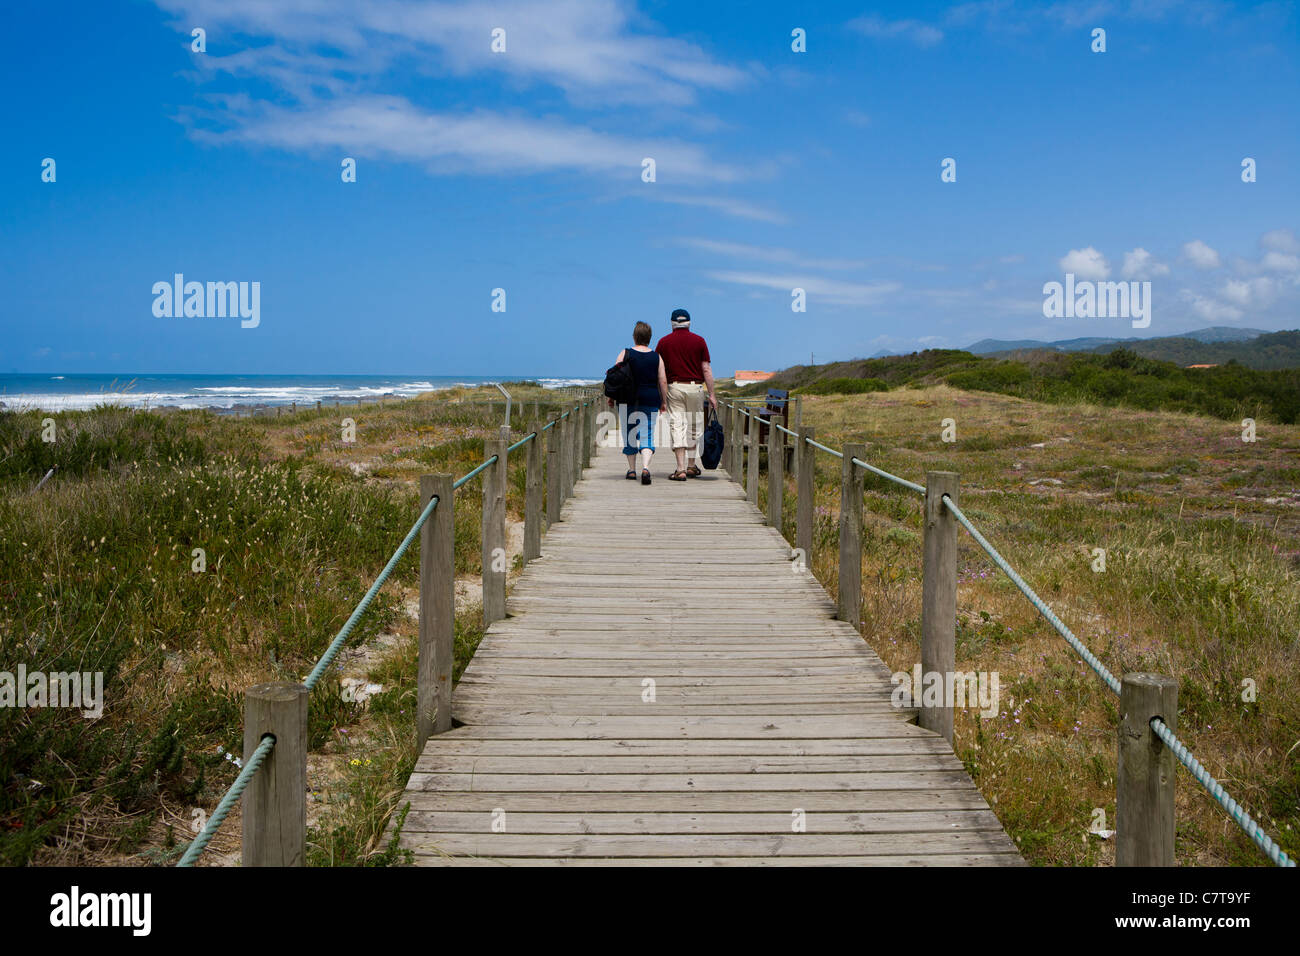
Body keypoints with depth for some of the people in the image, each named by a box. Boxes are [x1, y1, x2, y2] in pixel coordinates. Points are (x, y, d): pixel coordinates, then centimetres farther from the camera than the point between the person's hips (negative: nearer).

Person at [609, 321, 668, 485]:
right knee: (647, 436, 1)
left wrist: (611, 397, 6)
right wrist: (664, 402, 10)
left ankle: (632, 470, 18)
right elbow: (663, 381, 1)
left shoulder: (625, 354, -2)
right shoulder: (657, 357, 3)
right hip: (651, 400, 1)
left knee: (630, 434, 12)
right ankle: (645, 468, -20)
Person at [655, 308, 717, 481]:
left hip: (674, 387, -1)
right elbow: (706, 370, 1)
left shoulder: (664, 342, 4)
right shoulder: (699, 341, 3)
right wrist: (712, 395, 5)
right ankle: (691, 467, 24)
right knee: (694, 427, 14)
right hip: (695, 387, 1)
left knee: (677, 427, -3)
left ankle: (680, 470, -12)